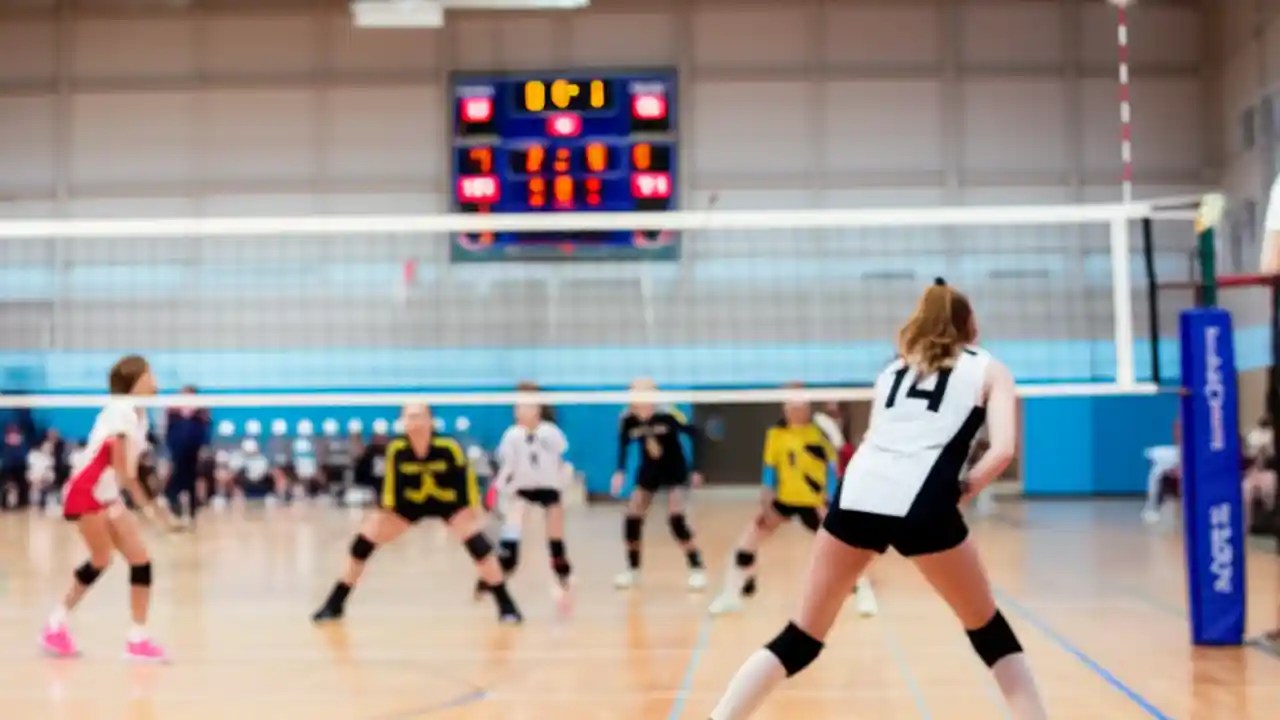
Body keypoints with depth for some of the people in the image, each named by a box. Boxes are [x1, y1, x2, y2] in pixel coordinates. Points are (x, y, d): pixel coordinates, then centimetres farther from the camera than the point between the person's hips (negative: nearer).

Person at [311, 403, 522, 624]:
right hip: (410, 502, 2)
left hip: (447, 502, -2)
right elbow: (391, 479, -7)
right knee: (364, 541, -6)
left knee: (477, 543, -22)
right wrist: (386, 509, -6)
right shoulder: (396, 448, -24)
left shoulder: (448, 447, -29)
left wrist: (471, 506, -13)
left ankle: (506, 605, -10)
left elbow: (465, 474, -14)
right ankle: (335, 604, 9)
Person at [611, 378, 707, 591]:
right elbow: (624, 443, 3)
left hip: (675, 470, -4)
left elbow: (694, 434, -15)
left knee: (676, 519, -17)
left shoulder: (668, 415, -28)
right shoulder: (628, 420, -19)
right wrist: (620, 471, -7)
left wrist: (694, 469, -14)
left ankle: (697, 568, -3)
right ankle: (632, 569, 17)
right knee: (632, 518, -3)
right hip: (648, 471, 4)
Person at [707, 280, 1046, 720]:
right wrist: (963, 491, 12)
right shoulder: (989, 369, 18)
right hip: (921, 506, -3)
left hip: (857, 496, 3)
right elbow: (1003, 449, 1)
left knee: (801, 638, 12)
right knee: (988, 629, 19)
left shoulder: (896, 367, 29)